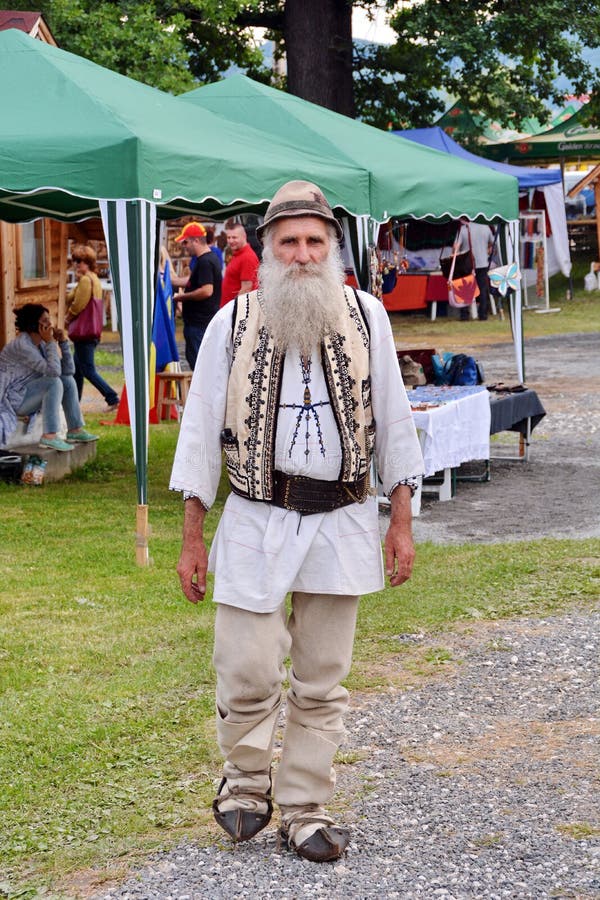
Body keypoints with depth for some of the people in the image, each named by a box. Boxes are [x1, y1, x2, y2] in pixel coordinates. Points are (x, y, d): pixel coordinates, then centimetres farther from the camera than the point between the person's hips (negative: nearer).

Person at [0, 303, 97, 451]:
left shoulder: (41, 343, 4)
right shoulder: (22, 345, -24)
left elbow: (68, 370, 3)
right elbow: (53, 371, -31)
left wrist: (63, 342, -4)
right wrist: (51, 342, -22)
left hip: (27, 395, 9)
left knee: (68, 380, 2)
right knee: (54, 382, -25)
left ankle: (75, 430, 0)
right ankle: (49, 436, -29)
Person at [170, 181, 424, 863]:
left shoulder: (366, 316, 3)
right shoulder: (233, 322, -1)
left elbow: (393, 422, 8)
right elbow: (201, 431, 3)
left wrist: (401, 523, 5)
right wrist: (191, 540, 1)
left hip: (341, 524, 2)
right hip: (257, 524, -1)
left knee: (321, 684, 8)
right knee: (248, 677, -3)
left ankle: (305, 812, 21)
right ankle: (246, 784, 25)